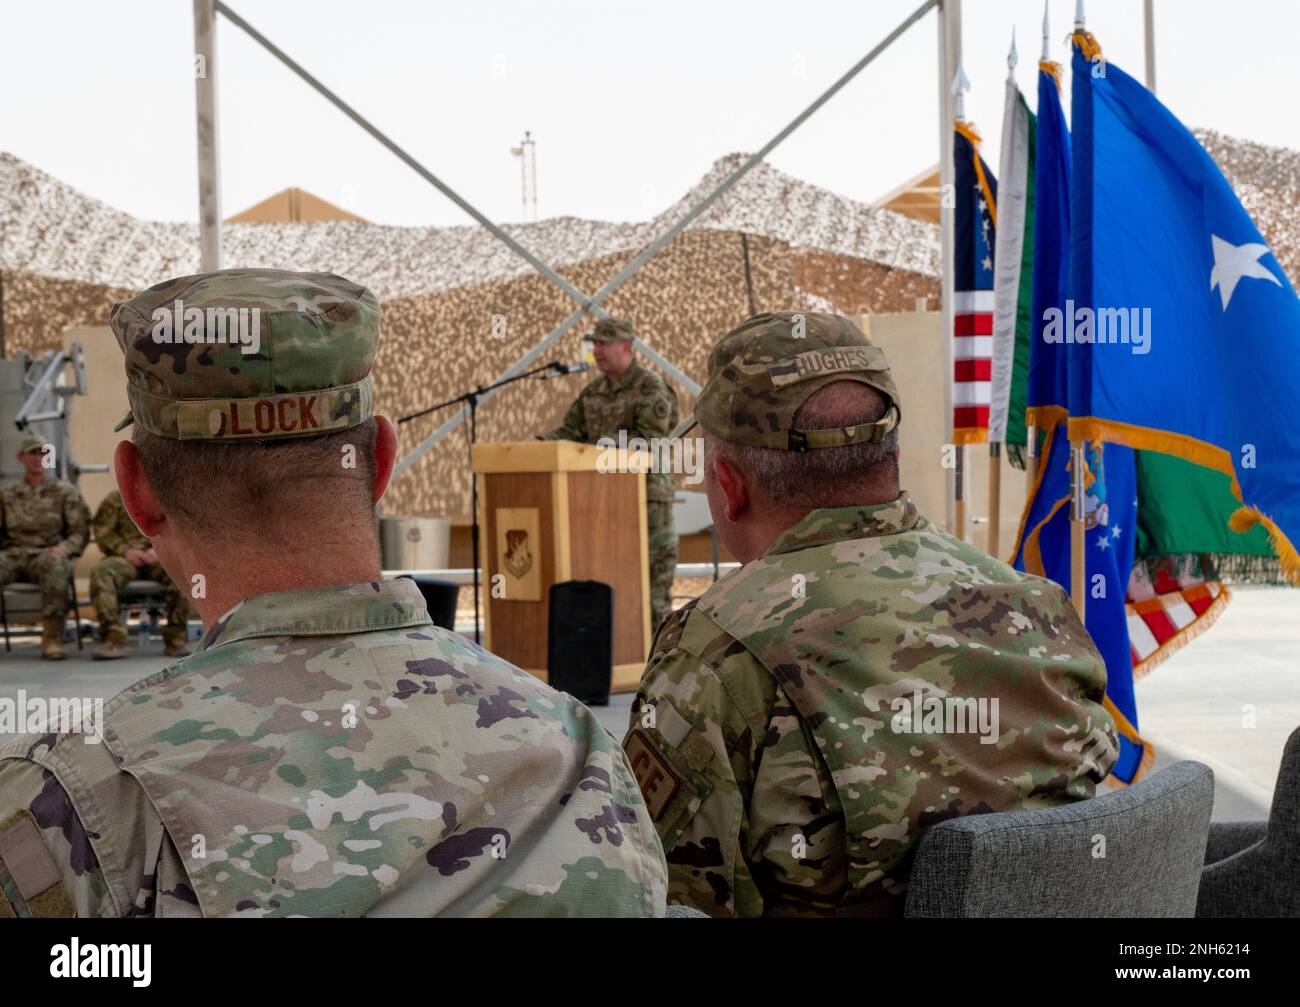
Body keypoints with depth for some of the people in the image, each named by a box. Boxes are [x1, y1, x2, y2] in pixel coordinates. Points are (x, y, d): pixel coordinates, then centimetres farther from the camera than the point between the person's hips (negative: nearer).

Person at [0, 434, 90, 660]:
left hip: (48, 554, -2)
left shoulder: (65, 492, 17)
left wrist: (64, 548, -12)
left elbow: (80, 531, 9)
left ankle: (52, 639, -39)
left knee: (54, 564, -40)